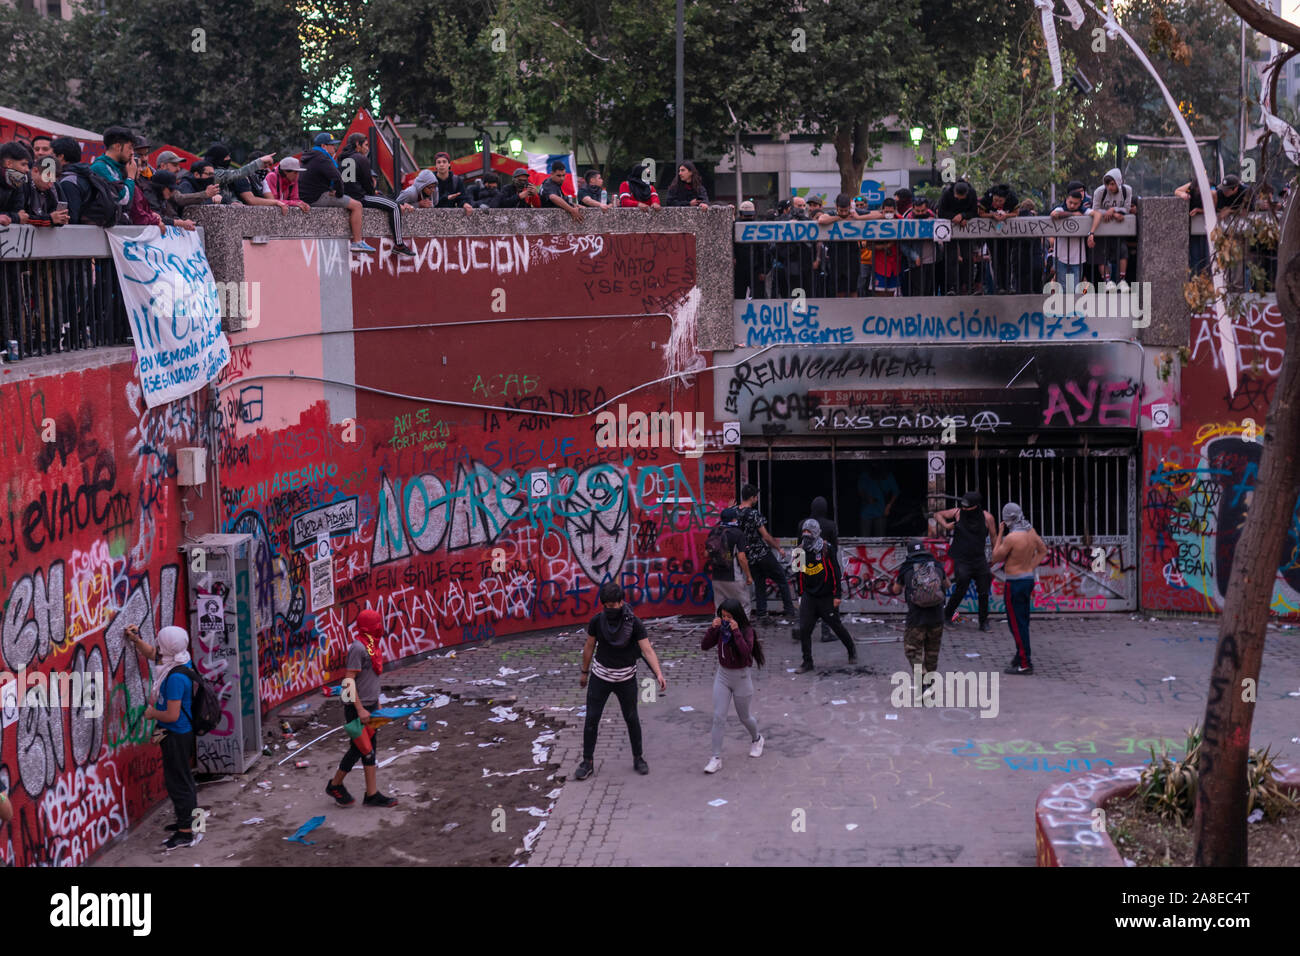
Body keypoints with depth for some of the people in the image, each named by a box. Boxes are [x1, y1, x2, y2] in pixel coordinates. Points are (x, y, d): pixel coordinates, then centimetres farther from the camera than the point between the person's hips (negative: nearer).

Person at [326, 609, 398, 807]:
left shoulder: (374, 645, 10)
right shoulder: (358, 648, -19)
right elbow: (349, 680, -21)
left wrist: (376, 702, 22)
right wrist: (360, 709, -22)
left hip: (370, 705, 9)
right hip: (357, 707, -9)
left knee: (370, 748, 9)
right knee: (361, 748, -2)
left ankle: (372, 794, 13)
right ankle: (335, 785, 16)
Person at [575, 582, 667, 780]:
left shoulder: (634, 623, -18)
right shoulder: (597, 621, -12)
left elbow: (648, 651, -23)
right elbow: (589, 647, 3)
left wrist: (659, 674, -37)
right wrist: (584, 673, 13)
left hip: (626, 678, -1)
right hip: (600, 676, 1)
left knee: (631, 719, 10)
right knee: (591, 719, -1)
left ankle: (638, 759, 29)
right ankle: (587, 762, 11)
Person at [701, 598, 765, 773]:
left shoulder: (746, 630, -16)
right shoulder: (720, 629, -4)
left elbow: (746, 652, -30)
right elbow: (704, 646, -8)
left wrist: (736, 632, -34)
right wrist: (712, 628, -19)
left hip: (741, 676, -3)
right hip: (722, 675, 3)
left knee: (744, 716, 14)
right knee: (718, 718, -4)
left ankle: (756, 739, 46)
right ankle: (716, 758, -1)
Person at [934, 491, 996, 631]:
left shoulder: (987, 518, -2)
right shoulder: (957, 513, -3)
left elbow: (993, 537, 6)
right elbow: (938, 515, 8)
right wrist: (945, 525, -11)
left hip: (979, 560, 2)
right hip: (962, 560, -2)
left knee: (983, 592, 2)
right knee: (961, 590, -8)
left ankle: (984, 623, 15)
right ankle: (947, 615, 13)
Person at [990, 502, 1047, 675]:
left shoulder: (1011, 537, -22)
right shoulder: (1031, 531, 2)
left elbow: (996, 558, -10)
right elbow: (1043, 551, 17)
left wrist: (1000, 534, -6)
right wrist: (1031, 567, 13)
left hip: (1015, 583, -9)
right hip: (1029, 579, 9)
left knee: (1016, 623, -4)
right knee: (1022, 620, 19)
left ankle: (1025, 664, -3)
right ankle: (1021, 655, 30)